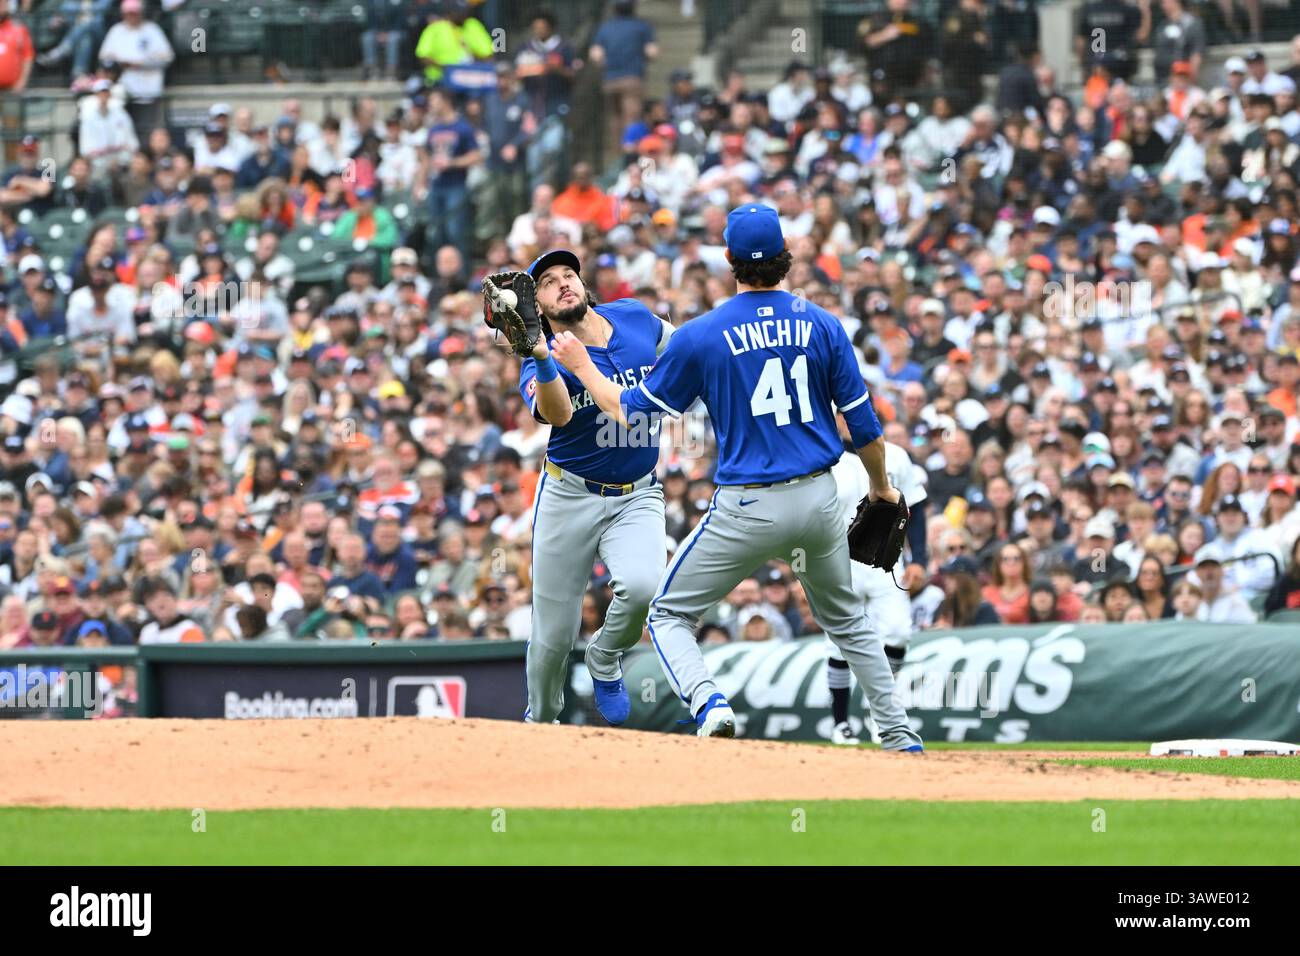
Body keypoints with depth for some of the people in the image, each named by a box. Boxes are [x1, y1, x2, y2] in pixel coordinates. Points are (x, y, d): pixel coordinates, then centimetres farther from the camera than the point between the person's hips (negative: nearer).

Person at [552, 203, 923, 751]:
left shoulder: (701, 336, -8)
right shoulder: (821, 325, 0)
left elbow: (629, 411, 1)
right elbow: (863, 423, 4)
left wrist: (581, 366, 17)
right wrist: (881, 487, 22)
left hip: (747, 509, -4)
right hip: (818, 500, 4)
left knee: (669, 614, 8)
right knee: (846, 621, 26)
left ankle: (709, 705, -19)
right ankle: (899, 737, 21)